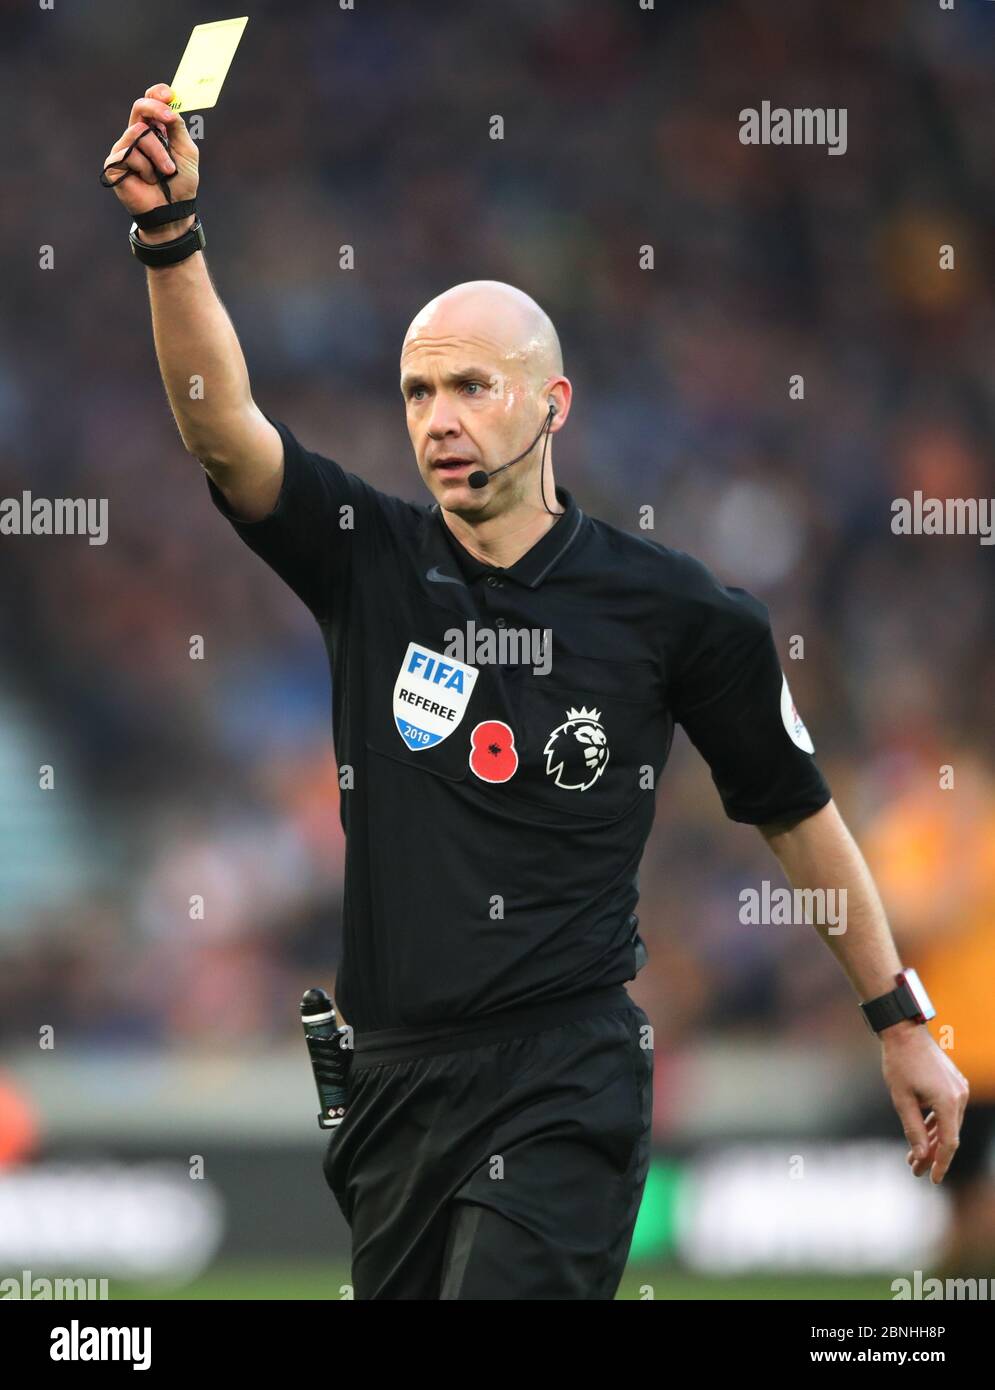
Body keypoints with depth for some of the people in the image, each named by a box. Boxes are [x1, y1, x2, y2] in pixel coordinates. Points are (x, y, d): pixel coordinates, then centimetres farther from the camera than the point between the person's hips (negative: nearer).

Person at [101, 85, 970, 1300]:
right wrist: (168, 233, -27)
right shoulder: (369, 562, 4)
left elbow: (797, 817, 9)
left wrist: (900, 1024, 13)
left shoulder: (674, 609, -2)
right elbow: (221, 426, -12)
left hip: (562, 1084, -4)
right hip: (391, 1074, 4)